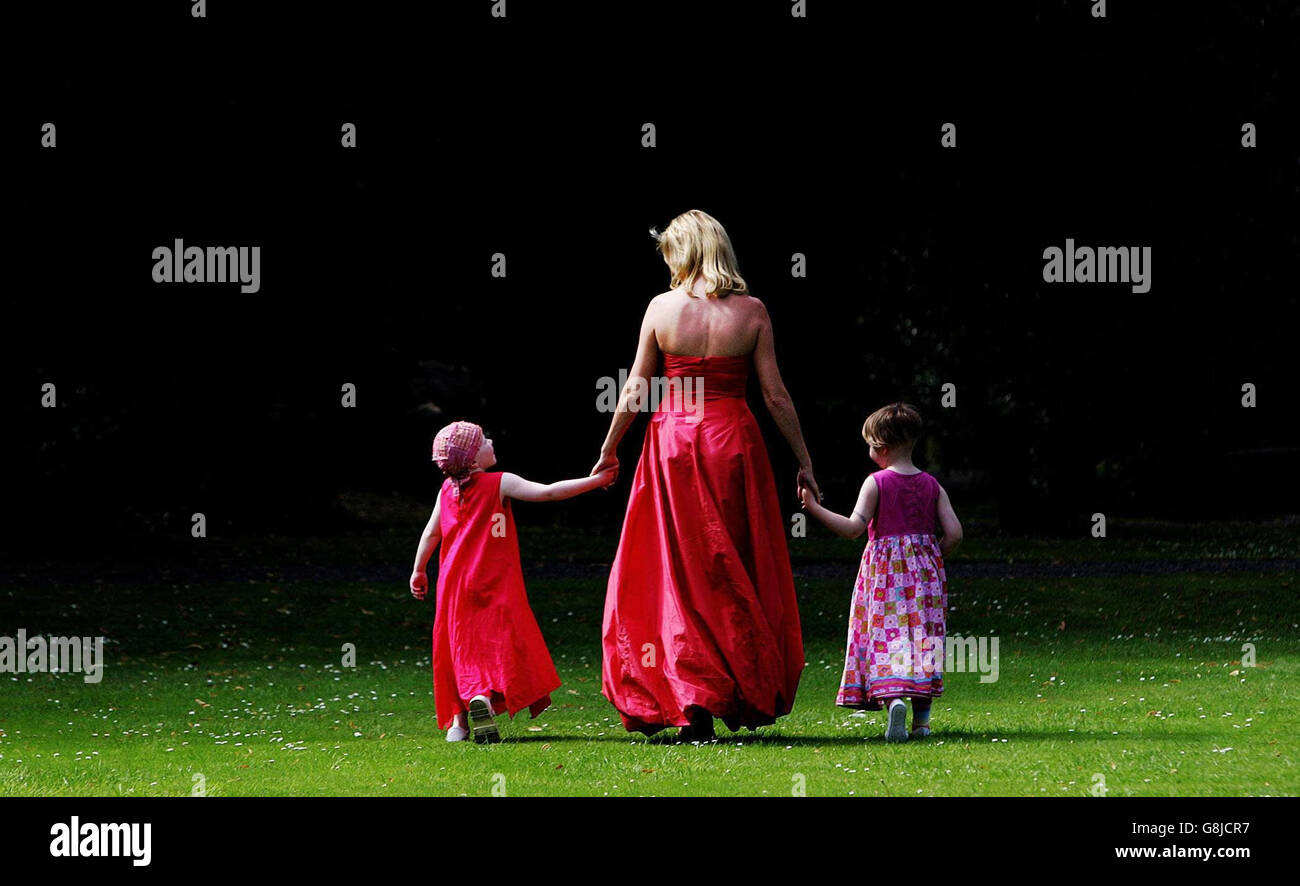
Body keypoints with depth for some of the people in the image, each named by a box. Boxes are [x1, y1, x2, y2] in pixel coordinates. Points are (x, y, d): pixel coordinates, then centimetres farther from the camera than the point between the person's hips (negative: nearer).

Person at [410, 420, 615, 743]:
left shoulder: (447, 489, 6)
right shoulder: (501, 483, -9)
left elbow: (431, 533, 12)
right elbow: (548, 492, -14)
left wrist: (418, 571, 26)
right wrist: (596, 480, -9)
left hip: (454, 583, 5)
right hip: (495, 583, -5)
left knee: (461, 648, 11)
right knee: (501, 642, -5)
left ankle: (458, 721, 7)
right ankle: (484, 698, -32)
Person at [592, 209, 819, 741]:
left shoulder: (662, 308, -4)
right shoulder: (751, 312, -3)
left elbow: (635, 390, 0)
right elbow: (775, 394, -2)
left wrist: (609, 450, 13)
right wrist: (803, 460, 6)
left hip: (673, 441, -1)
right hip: (733, 439, 1)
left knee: (678, 572, 4)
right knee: (740, 573, 12)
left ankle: (691, 702, -4)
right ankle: (750, 695, 16)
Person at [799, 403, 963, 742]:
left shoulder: (877, 483, -7)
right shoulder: (931, 485, 6)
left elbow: (853, 527, -15)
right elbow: (954, 533, 0)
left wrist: (815, 508, -10)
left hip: (884, 570, -4)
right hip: (924, 571, 4)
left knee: (886, 637, -6)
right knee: (922, 634, 7)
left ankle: (894, 699, -30)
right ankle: (922, 717, 6)